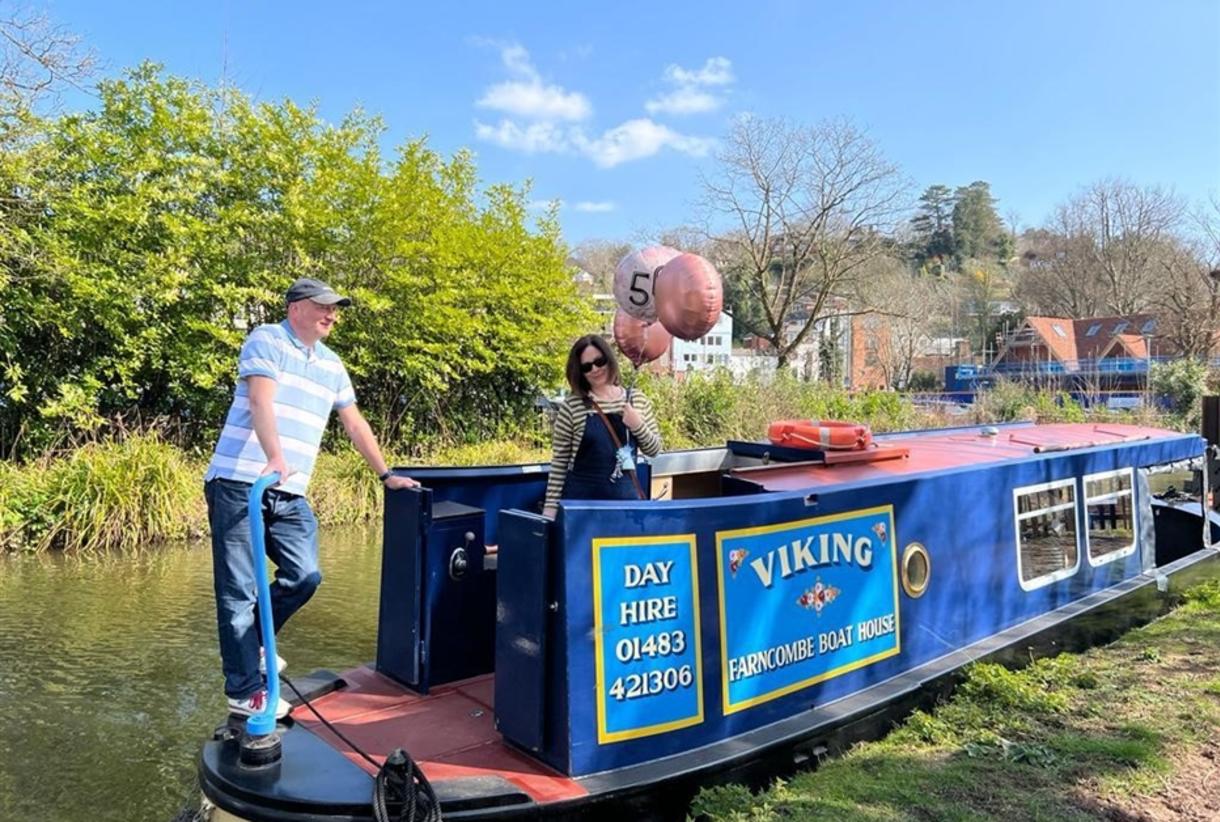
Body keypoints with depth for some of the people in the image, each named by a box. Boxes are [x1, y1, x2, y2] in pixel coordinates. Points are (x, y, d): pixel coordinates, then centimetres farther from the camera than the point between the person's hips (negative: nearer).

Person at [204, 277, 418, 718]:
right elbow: (260, 401, -17)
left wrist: (385, 475, 22)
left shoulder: (332, 364, 17)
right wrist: (275, 458, -31)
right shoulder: (267, 340, -3)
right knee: (239, 590, -1)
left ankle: (251, 644, 22)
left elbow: (355, 423, 23)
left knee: (305, 577, -3)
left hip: (290, 495, 6)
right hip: (239, 484, -6)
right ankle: (245, 690, 8)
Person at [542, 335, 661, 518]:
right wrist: (551, 505, -6)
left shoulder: (637, 401, 4)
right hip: (580, 497, -3)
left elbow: (654, 450, 7)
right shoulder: (572, 405, -6)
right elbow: (559, 460, -3)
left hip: (625, 496, 3)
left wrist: (638, 425, -10)